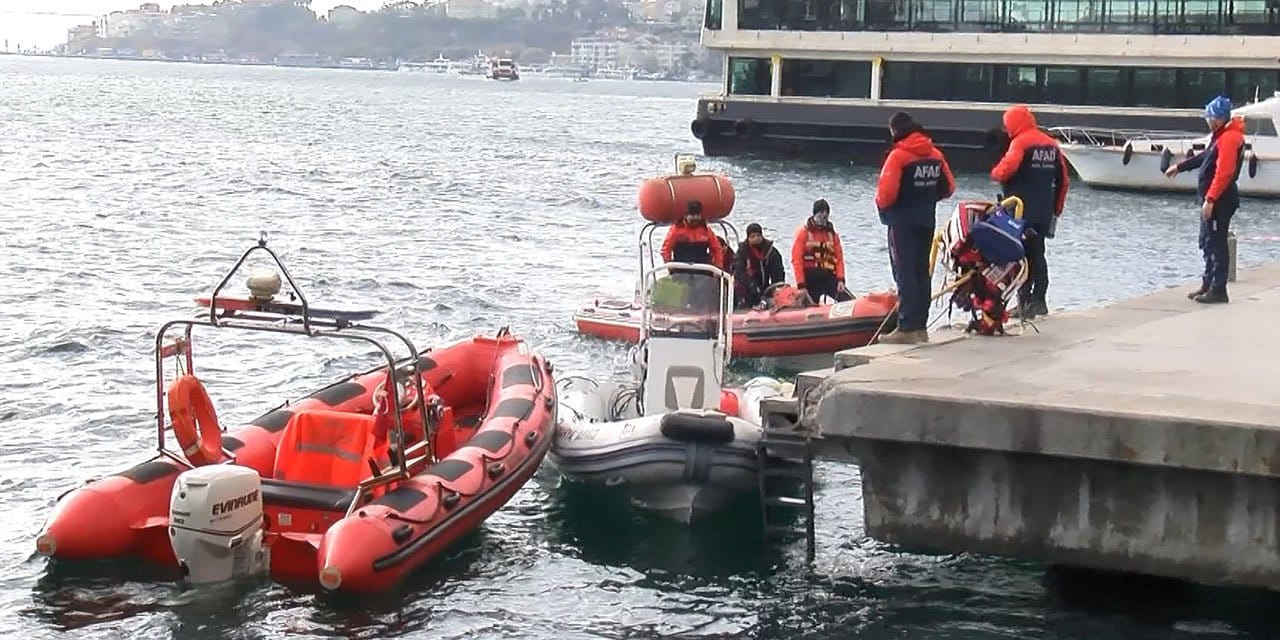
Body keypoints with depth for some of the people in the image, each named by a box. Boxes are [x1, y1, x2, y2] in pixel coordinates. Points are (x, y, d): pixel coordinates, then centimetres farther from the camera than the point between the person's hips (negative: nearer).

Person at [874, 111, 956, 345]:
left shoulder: (898, 155, -14)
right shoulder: (935, 154, 7)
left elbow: (887, 191, -20)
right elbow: (948, 187, 11)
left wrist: (882, 206, 0)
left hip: (903, 221, -7)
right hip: (927, 220, 7)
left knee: (905, 273, -6)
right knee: (922, 273, 12)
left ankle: (907, 328, -9)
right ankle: (920, 326, 15)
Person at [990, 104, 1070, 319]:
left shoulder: (1021, 142, -9)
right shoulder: (1051, 144, 14)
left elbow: (1006, 169, -24)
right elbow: (1063, 180, 16)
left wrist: (995, 173, -1)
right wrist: (1056, 209, 22)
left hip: (1022, 210, -7)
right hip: (1044, 212, 7)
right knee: (1038, 254, 13)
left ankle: (1025, 300, -7)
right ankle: (1039, 300, 13)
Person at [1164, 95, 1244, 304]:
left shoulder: (1229, 138, -19)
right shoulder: (1220, 135, 13)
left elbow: (1224, 172, -25)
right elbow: (1205, 157, 29)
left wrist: (1210, 199, -26)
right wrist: (1179, 167, 38)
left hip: (1220, 201, -11)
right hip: (1212, 199, 11)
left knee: (1216, 243, -7)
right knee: (1207, 242, 17)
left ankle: (1218, 290, -4)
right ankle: (1208, 284, 26)